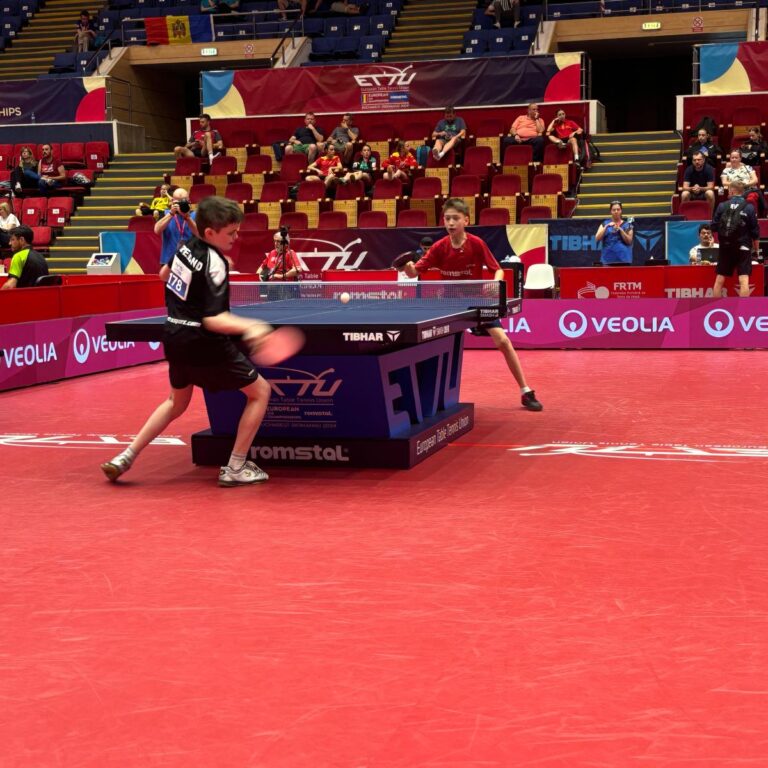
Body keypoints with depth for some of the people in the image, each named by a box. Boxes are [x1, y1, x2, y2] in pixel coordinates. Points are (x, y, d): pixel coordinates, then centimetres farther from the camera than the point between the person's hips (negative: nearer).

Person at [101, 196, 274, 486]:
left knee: (177, 401, 29)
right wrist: (248, 327, -42)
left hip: (175, 337, 8)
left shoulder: (186, 247, 3)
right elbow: (213, 320, -28)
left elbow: (164, 274, 24)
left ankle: (125, 457, 22)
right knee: (260, 390, 3)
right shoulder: (215, 264, -20)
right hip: (203, 343, -8)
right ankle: (235, 468, 3)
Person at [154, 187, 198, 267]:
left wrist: (187, 217, -19)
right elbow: (157, 230, -10)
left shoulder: (194, 215, 5)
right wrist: (171, 213, -16)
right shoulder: (165, 214, 6)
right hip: (169, 261, 0)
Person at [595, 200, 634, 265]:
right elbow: (597, 238, -1)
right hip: (608, 259, 0)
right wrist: (606, 226, -11)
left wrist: (620, 229, -11)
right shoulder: (605, 224, 10)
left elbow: (629, 241, 0)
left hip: (623, 258, 0)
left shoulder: (627, 225, 8)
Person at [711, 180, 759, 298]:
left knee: (720, 280, 11)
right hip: (743, 247, -2)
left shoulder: (722, 206, -2)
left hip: (725, 246, 2)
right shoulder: (749, 208, -5)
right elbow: (755, 232, -2)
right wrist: (756, 248, 13)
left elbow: (714, 227, 1)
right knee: (744, 280, -6)